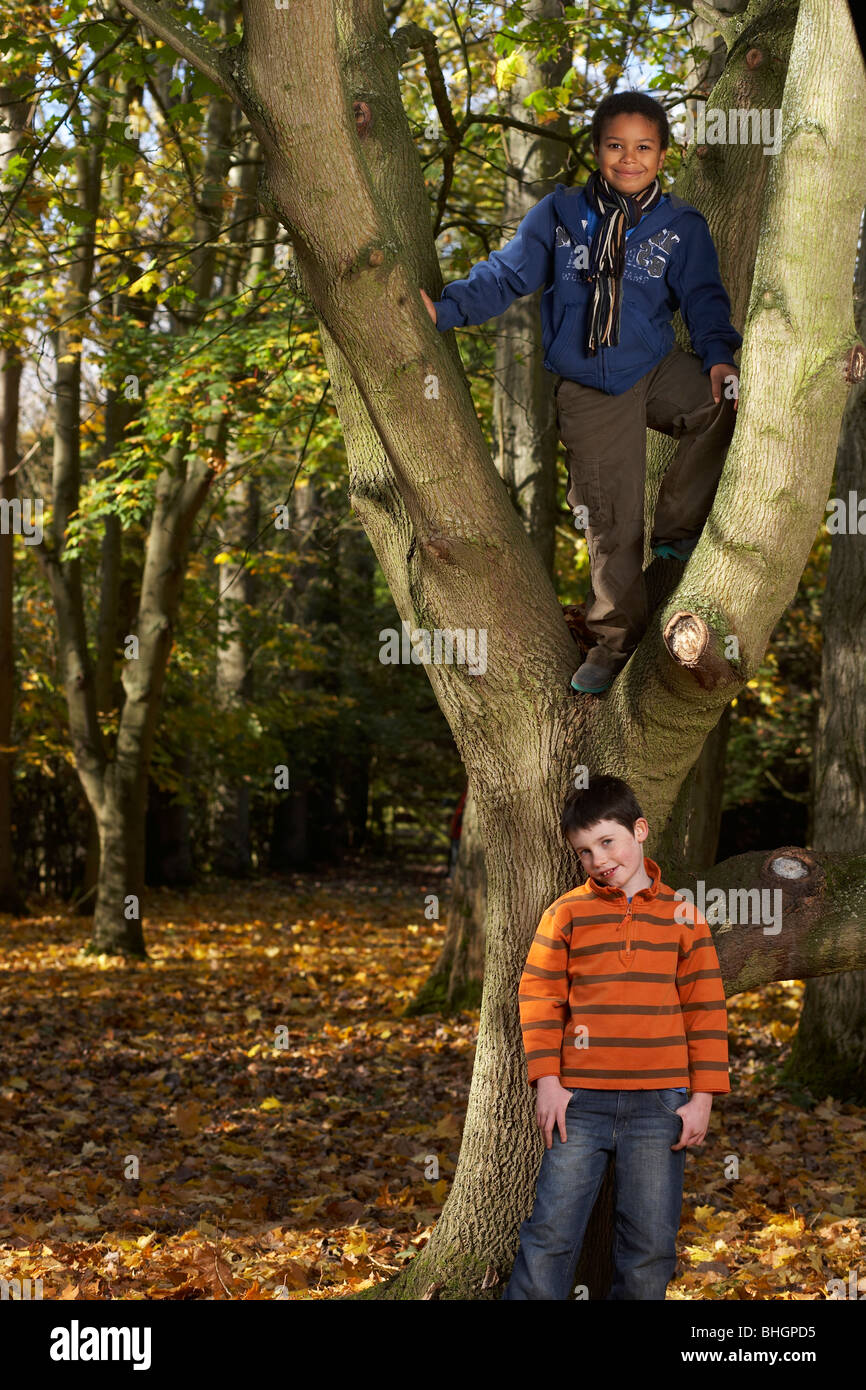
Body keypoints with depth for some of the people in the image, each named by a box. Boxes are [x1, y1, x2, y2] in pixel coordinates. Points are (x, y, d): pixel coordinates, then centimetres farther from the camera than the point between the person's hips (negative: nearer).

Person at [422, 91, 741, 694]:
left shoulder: (681, 226, 2)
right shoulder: (561, 214, 0)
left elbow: (704, 298, 1)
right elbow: (506, 274, 1)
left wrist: (718, 356, -16)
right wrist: (447, 308, -11)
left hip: (659, 370, 1)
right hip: (589, 391, 0)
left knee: (731, 406, -28)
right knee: (609, 517, 1)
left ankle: (677, 529, -9)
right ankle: (618, 634, 19)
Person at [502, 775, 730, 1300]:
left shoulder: (682, 913, 7)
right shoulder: (568, 913, 6)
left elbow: (706, 1008, 7)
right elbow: (539, 998, 5)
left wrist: (703, 1097, 1)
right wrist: (547, 1081, -4)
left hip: (660, 1102, 1)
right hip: (580, 1099, 0)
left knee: (651, 1246, 3)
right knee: (552, 1235, -3)